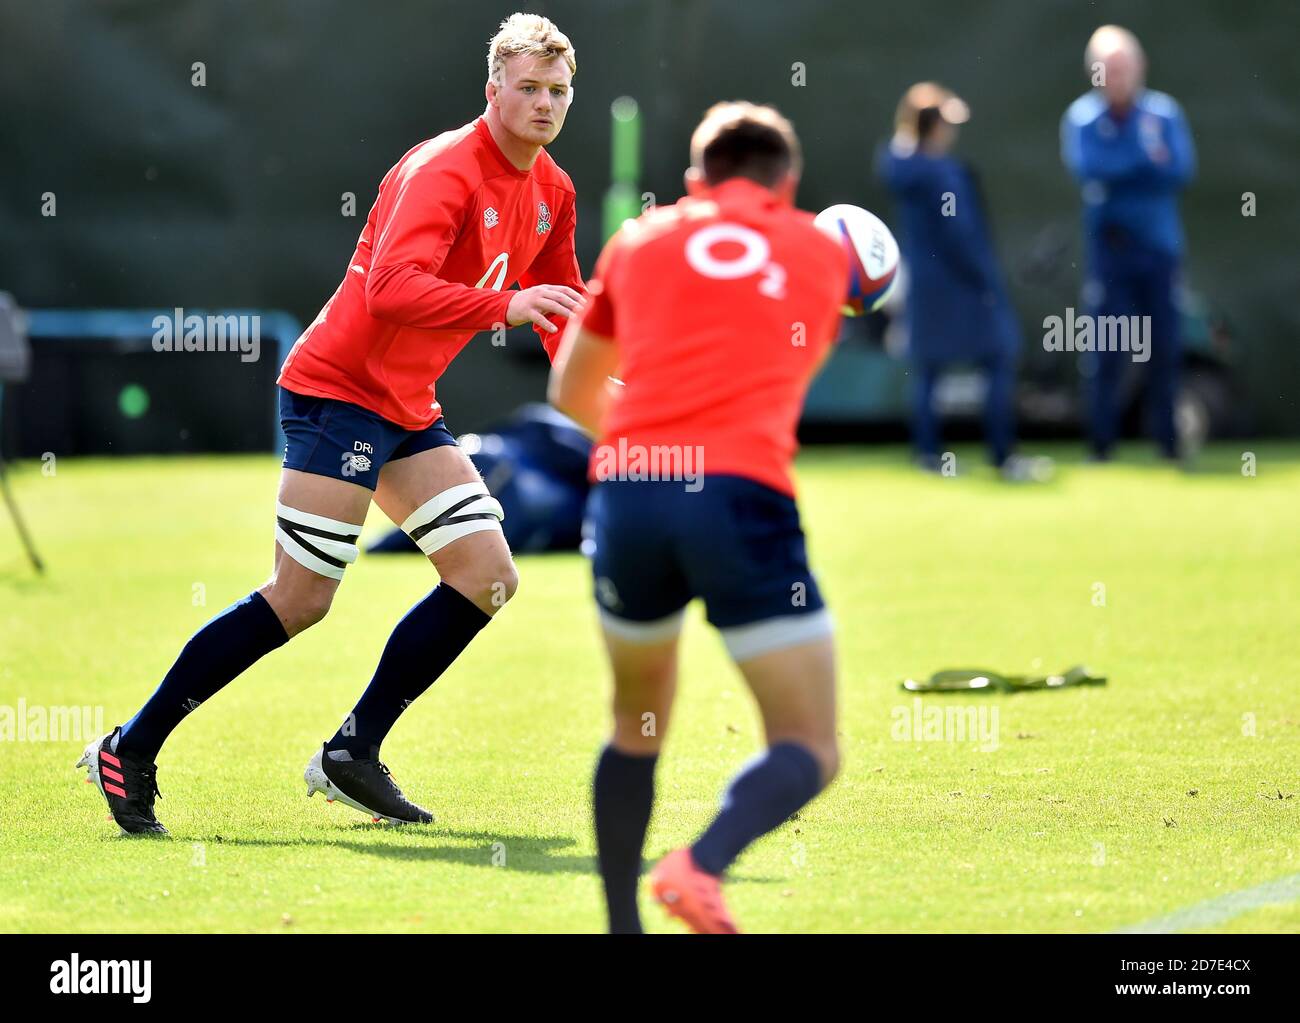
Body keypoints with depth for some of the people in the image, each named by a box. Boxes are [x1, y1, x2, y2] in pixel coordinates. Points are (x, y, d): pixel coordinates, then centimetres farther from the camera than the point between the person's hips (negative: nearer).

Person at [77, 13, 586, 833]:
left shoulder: (551, 193, 8)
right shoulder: (443, 171, -19)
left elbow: (564, 307, 23)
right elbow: (391, 288, -33)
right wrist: (504, 305, -39)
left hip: (408, 411, 9)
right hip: (339, 389, -9)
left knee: (488, 575, -1)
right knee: (299, 599, -10)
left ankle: (353, 755, 7)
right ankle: (131, 752, -1)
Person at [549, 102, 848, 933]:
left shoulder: (641, 241, 22)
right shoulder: (825, 254, 20)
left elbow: (572, 391, 32)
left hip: (628, 492, 3)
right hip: (745, 495, -3)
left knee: (637, 725, 24)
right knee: (810, 752, 1)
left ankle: (623, 923, 20)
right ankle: (703, 864, -28)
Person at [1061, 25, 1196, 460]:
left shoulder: (1164, 112, 1)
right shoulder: (1081, 117, -2)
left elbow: (1182, 170, -8)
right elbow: (1085, 167, -16)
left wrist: (1118, 169, -15)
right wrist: (1147, 159, -12)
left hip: (1160, 244, 2)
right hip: (1109, 243, -2)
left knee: (1164, 343, 3)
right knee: (1106, 346, -4)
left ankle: (1167, 437, 11)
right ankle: (1102, 439, 2)